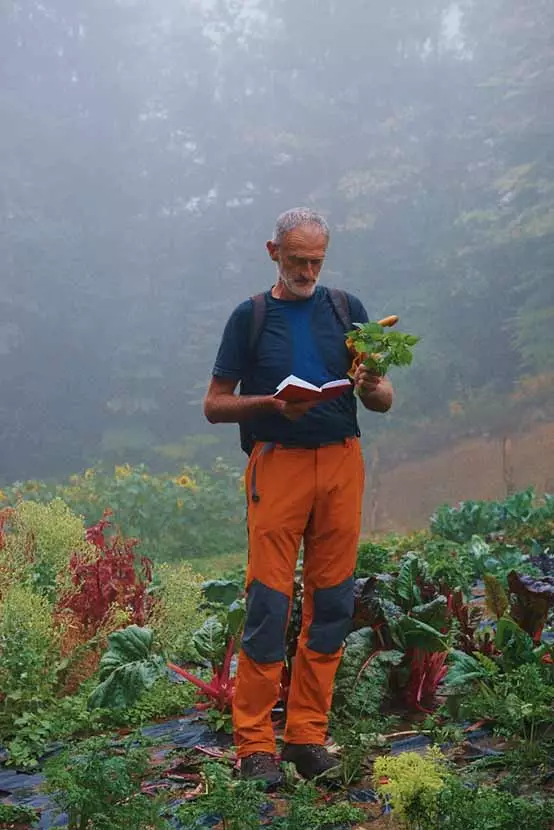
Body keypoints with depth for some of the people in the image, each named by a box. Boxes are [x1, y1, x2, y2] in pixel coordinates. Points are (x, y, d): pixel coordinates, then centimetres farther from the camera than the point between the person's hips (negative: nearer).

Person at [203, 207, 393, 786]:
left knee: (331, 602, 4)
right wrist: (270, 403, -12)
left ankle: (308, 736, 13)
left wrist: (373, 388, -12)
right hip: (277, 464, -3)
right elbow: (214, 405, 5)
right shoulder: (250, 316, 6)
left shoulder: (346, 310, 12)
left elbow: (383, 400, 11)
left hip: (341, 463, 3)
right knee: (268, 602, -6)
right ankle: (254, 744, 2)